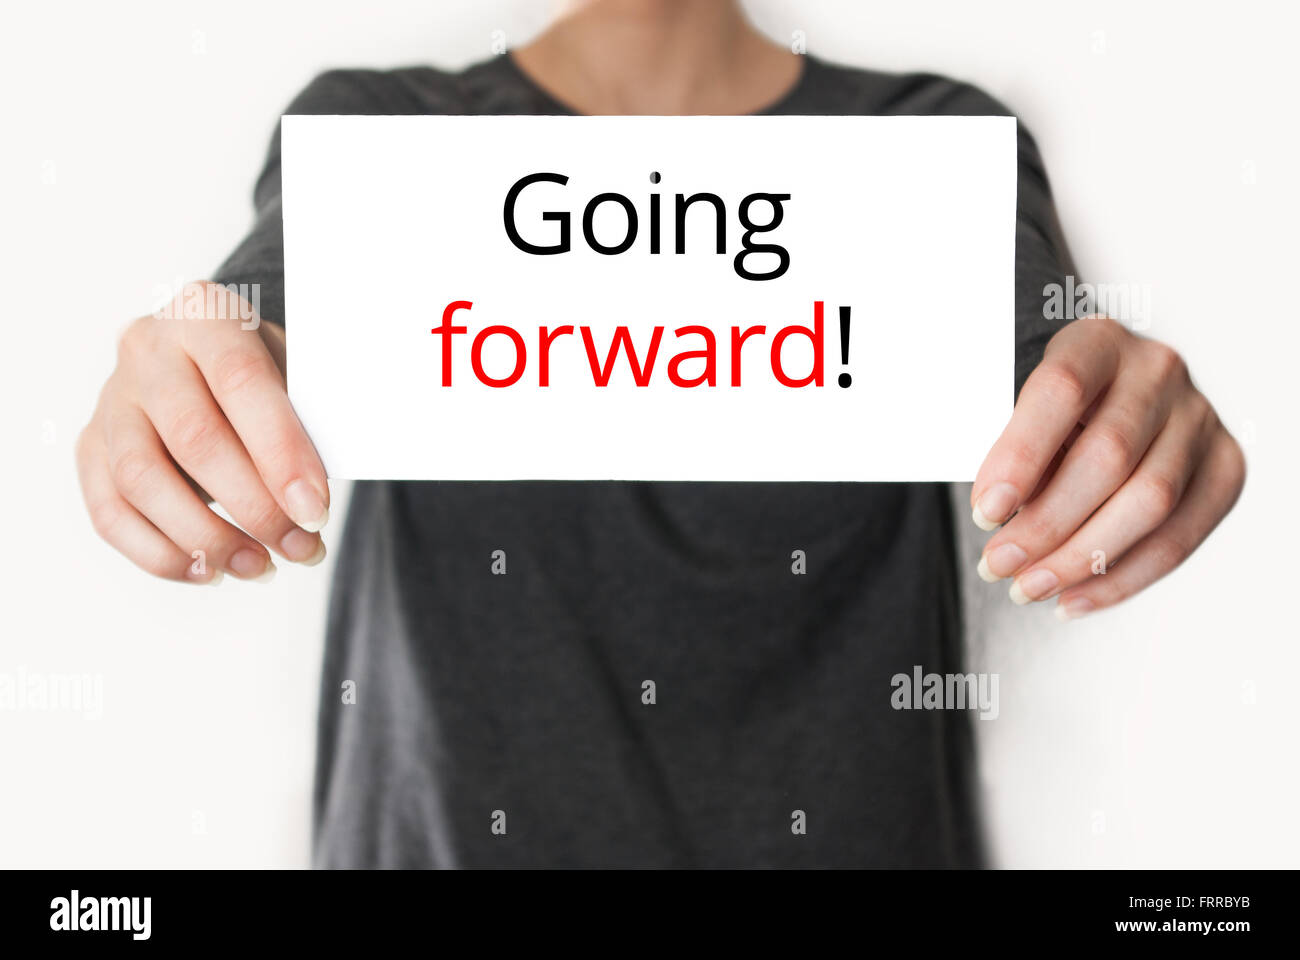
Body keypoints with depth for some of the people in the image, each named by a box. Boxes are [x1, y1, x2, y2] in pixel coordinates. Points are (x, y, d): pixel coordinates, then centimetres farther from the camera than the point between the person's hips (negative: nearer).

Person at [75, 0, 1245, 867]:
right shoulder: (377, 128, -1)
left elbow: (1029, 354, -18)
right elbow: (288, 305, -20)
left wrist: (1114, 419, -41)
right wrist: (195, 396, -43)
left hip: (848, 827, 1)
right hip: (448, 829, 0)